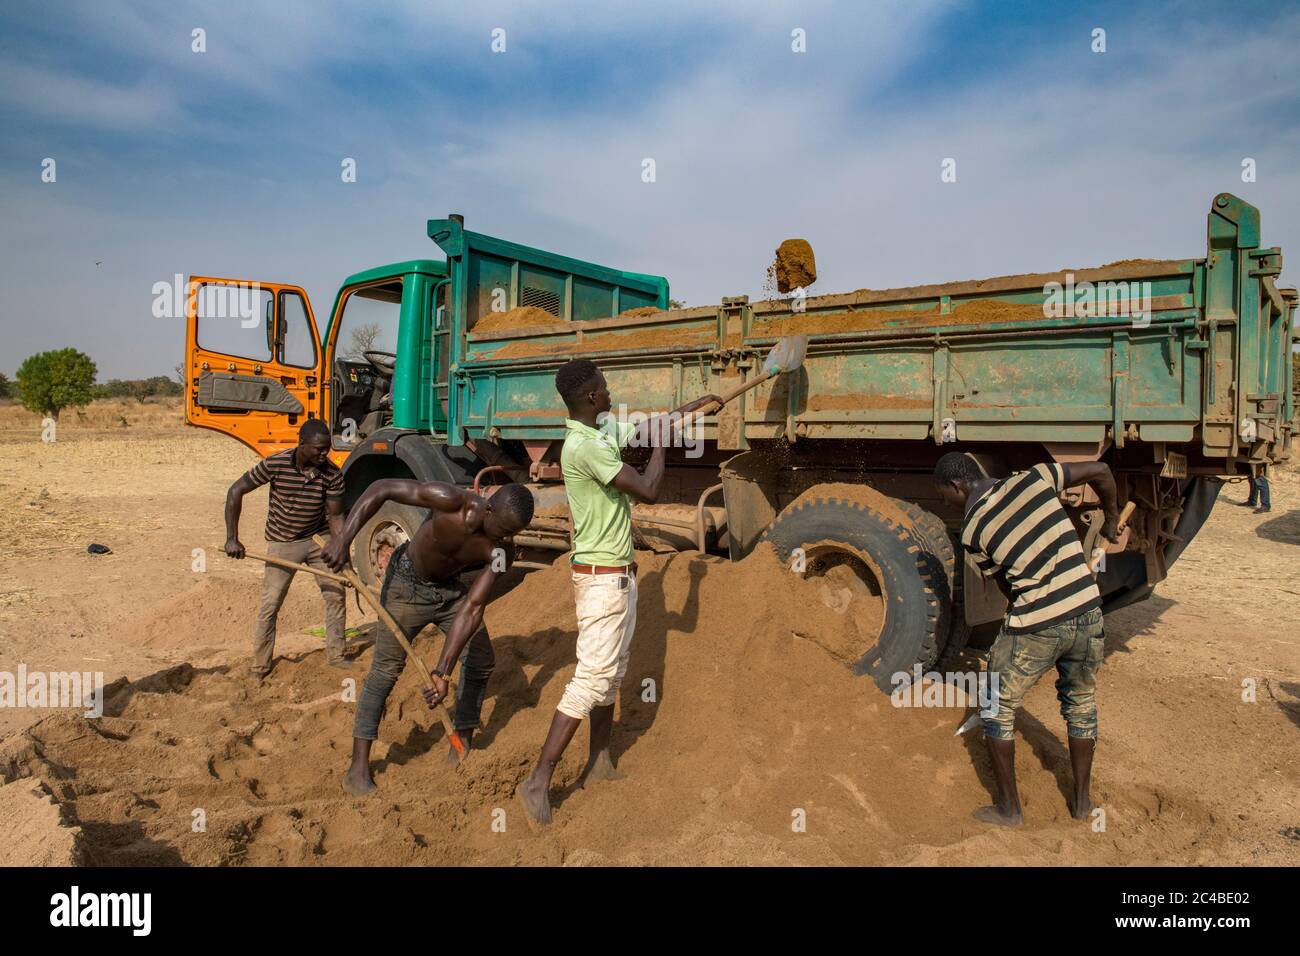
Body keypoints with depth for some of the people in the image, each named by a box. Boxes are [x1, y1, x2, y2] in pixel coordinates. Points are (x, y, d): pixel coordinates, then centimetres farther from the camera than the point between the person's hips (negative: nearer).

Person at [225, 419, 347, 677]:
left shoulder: (333, 474, -17)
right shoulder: (275, 464, -22)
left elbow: (335, 516, -10)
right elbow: (236, 491, -12)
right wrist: (232, 539, -17)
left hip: (319, 538, 3)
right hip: (283, 542, -2)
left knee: (336, 593, 4)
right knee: (270, 604, -3)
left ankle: (335, 654, 22)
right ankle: (260, 668, 12)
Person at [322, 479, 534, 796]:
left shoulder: (499, 552, -22)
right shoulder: (451, 501, -34)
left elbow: (472, 610, -24)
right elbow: (382, 488, -27)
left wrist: (443, 672, -30)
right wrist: (343, 539, -35)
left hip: (450, 589, 5)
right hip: (407, 582, -5)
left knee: (481, 660, 4)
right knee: (386, 669, -7)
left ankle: (462, 747, 22)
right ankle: (358, 768, 3)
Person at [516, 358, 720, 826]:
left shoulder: (606, 428, 6)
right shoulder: (585, 446, -24)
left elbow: (647, 428, 24)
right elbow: (648, 492, -24)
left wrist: (694, 406, 30)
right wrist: (660, 450, -6)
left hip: (619, 573, 10)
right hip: (602, 577, -10)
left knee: (613, 670, 17)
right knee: (592, 678, -8)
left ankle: (600, 762, 29)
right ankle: (539, 781, -1)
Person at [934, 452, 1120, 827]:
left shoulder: (972, 529, -5)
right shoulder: (1032, 478, 2)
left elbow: (1006, 587, 7)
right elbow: (1100, 471, 9)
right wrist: (1111, 518, 25)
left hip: (1034, 628, -5)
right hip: (1087, 615, 5)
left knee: (998, 711, 15)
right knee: (1081, 706, 25)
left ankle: (1009, 807, 22)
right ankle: (1082, 800, 36)